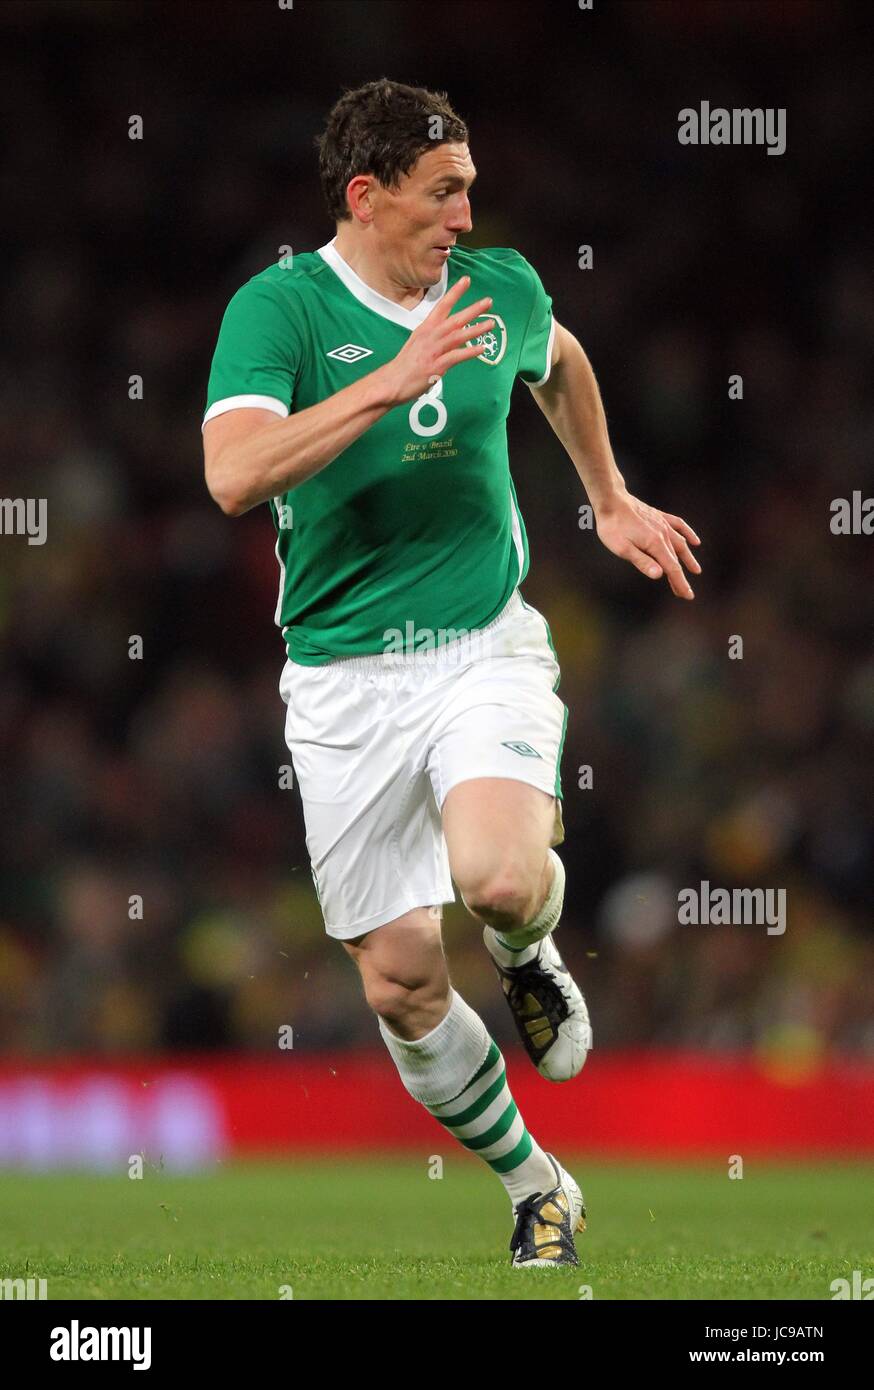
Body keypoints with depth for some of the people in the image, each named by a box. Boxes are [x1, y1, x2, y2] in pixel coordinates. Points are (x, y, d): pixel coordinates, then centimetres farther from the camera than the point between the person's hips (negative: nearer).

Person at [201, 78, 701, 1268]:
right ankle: (535, 1188, 24)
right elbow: (234, 474, -27)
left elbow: (560, 364, 29)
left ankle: (530, 957, 8)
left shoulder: (501, 290, 3)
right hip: (344, 678, -1)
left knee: (501, 877, -29)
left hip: (487, 647, 1)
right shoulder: (279, 307, -10)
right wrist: (392, 379, -29)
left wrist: (612, 503, 31)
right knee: (400, 986, 2)